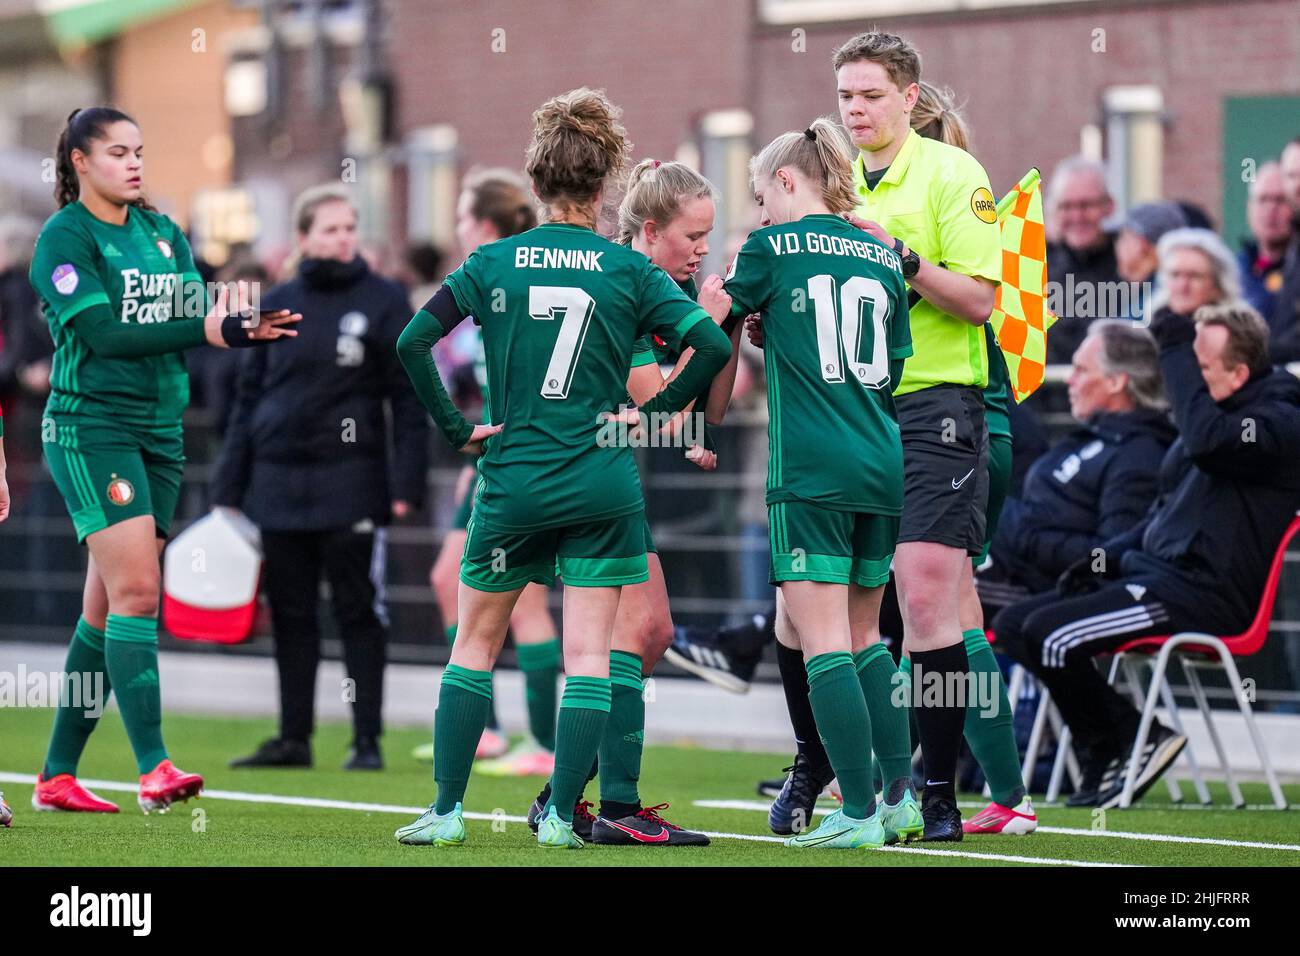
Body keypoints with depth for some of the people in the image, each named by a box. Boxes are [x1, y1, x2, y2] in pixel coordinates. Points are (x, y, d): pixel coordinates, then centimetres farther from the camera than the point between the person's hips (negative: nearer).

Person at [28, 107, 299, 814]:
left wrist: (245, 327, -15)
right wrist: (206, 330, -23)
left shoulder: (162, 232, 14)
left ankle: (57, 775, 14)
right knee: (134, 591, -16)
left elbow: (197, 316, 7)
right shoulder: (64, 237, -7)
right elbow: (103, 332, -18)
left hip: (159, 433, 7)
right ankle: (153, 770, -18)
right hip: (90, 430, -7)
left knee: (108, 606, 8)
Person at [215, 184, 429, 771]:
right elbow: (249, 397, 12)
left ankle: (368, 738, 3)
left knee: (358, 612, -1)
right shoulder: (278, 304, 10)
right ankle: (293, 738, 16)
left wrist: (406, 482, -11)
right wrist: (229, 489, 9)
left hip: (350, 481, -4)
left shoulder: (383, 301, 0)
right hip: (279, 483, 4)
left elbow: (408, 398, -3)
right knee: (291, 615, 8)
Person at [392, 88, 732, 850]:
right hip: (603, 488, -1)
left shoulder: (493, 263, 0)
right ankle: (560, 815, -2)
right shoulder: (629, 271, -2)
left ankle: (447, 810, 9)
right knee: (589, 655, 3)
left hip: (513, 483, 1)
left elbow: (413, 341, -6)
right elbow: (713, 345, -9)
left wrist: (455, 427, 1)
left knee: (475, 644, 12)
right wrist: (652, 413, 2)